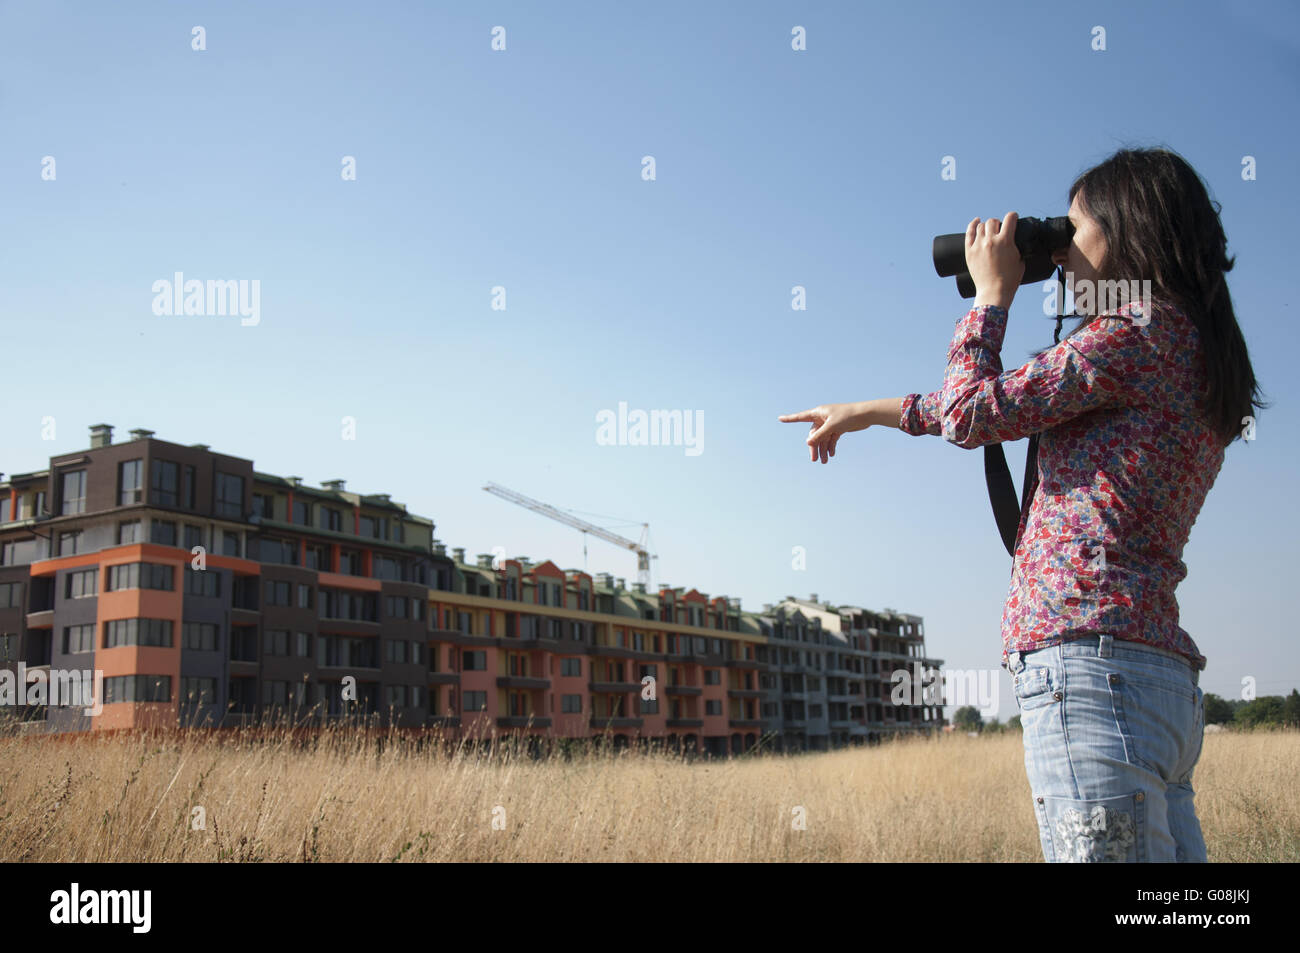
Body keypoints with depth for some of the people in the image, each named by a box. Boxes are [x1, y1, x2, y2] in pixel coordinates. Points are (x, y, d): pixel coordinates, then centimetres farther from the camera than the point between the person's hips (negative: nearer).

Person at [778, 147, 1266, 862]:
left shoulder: (1142, 328, -4)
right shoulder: (1194, 353, 25)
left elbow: (975, 413, -3)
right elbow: (1019, 406, 30)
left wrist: (992, 294, 13)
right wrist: (872, 411, 34)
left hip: (1091, 667, -10)